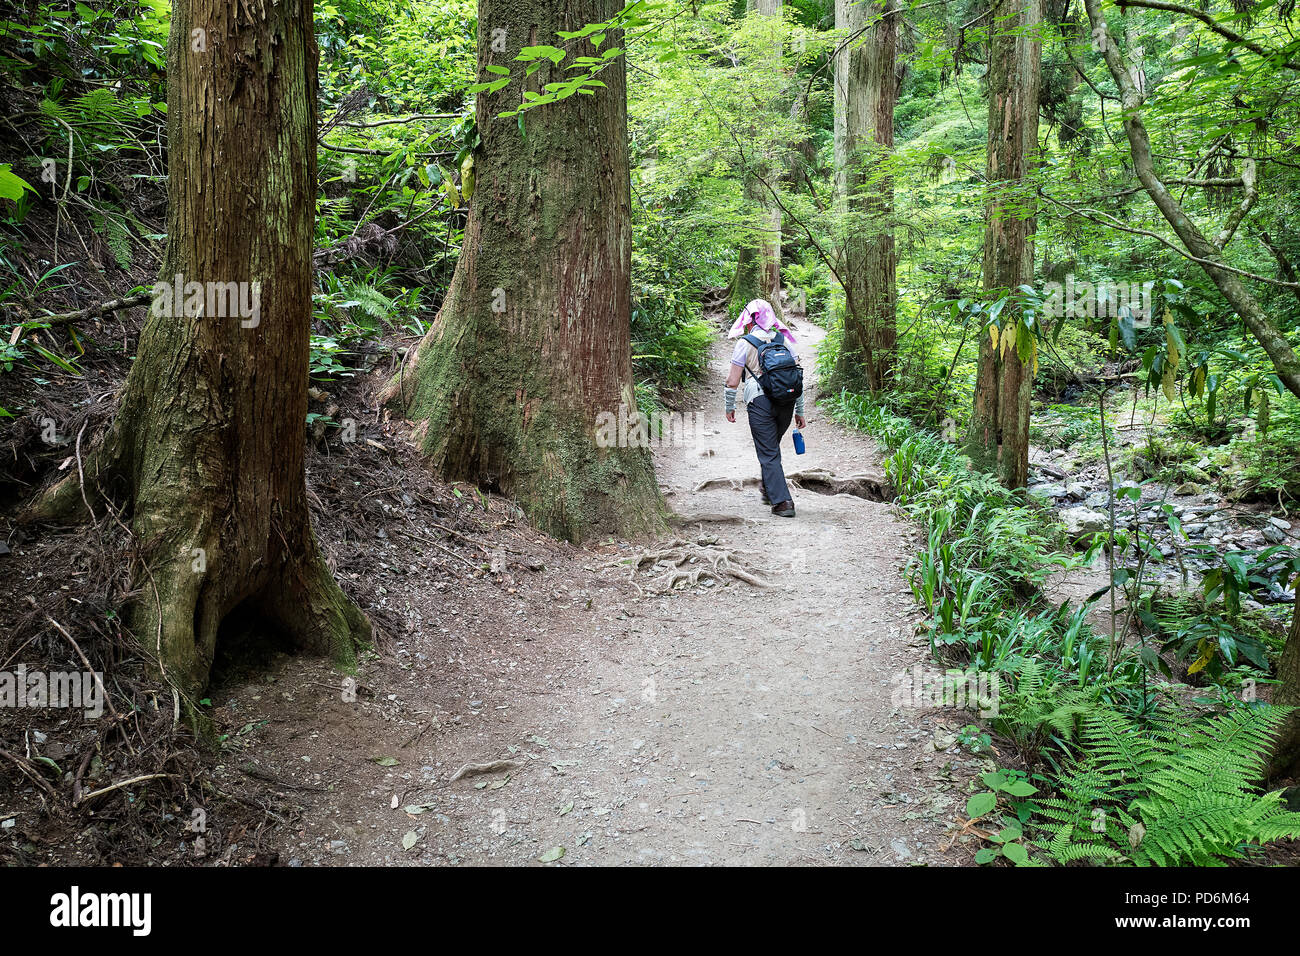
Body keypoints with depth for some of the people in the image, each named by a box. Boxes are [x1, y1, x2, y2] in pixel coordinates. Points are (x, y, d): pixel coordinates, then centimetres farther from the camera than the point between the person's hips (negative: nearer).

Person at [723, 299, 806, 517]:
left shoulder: (745, 343, 0)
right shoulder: (784, 340, 13)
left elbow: (733, 380, -2)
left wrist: (729, 407, 12)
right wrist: (799, 411, 20)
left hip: (760, 401, -5)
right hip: (786, 401, 5)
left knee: (768, 453, -1)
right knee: (772, 446, 24)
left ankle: (782, 502, -7)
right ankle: (769, 490, 35)